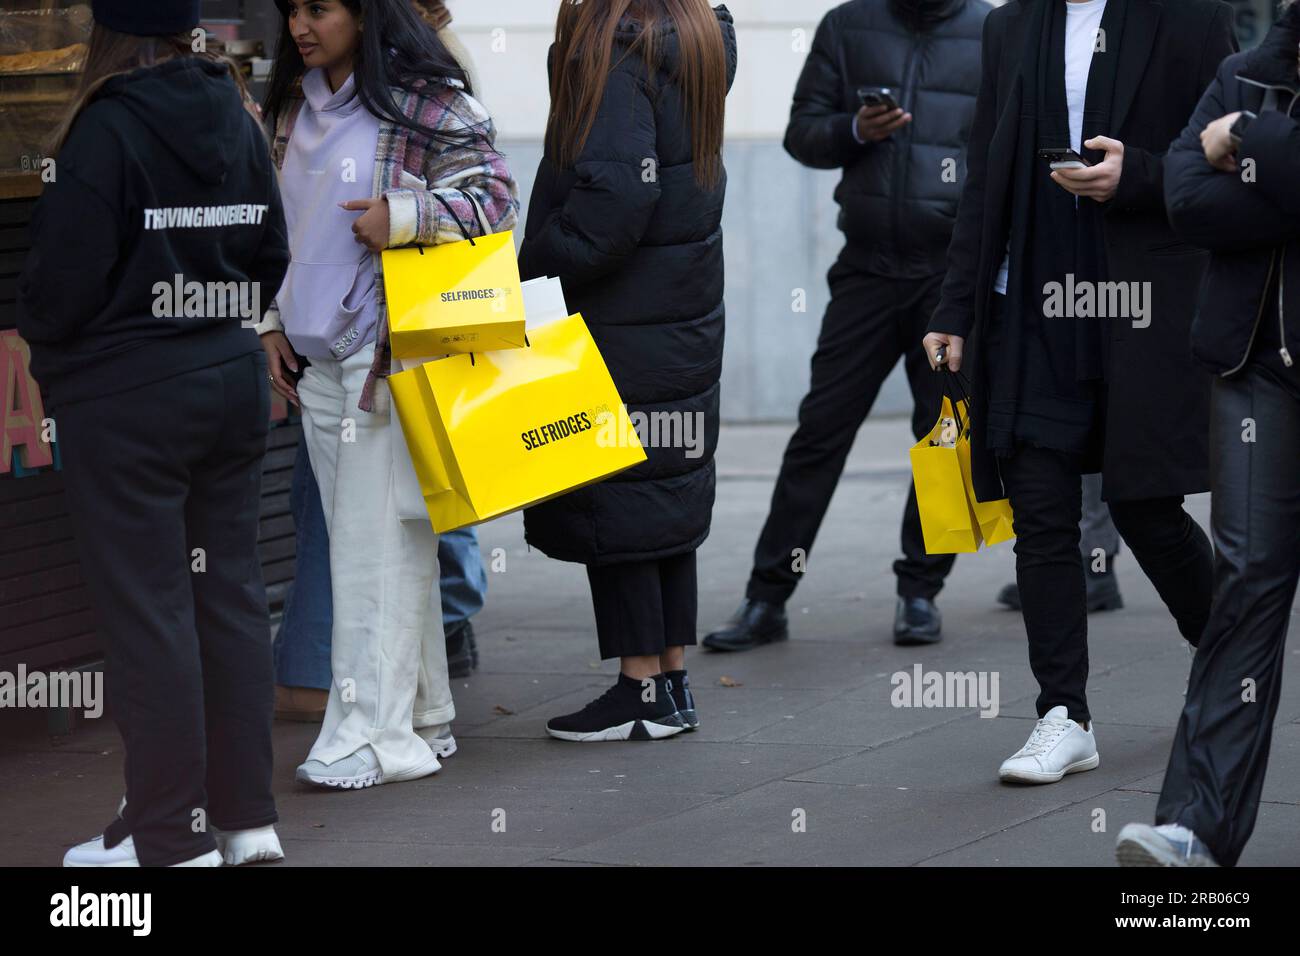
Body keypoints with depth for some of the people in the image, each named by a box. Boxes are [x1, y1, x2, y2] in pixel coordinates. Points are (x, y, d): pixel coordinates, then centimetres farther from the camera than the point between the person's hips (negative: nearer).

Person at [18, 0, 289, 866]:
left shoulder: (107, 129, -17)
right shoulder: (237, 120, 6)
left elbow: (64, 278, -16)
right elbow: (271, 257, 12)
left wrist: (39, 337, 4)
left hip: (126, 400, -7)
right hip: (234, 386, 7)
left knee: (146, 608, -1)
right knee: (229, 592, 12)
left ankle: (172, 834, 2)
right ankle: (245, 815, 16)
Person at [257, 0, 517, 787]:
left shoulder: (427, 101, -9)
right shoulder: (296, 107, 15)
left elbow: (495, 197, -10)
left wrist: (402, 218, -21)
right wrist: (274, 321, 18)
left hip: (392, 354, -8)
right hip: (319, 358, 8)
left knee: (379, 541, -9)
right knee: (357, 543, 8)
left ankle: (376, 734, -8)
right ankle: (422, 718, 15)